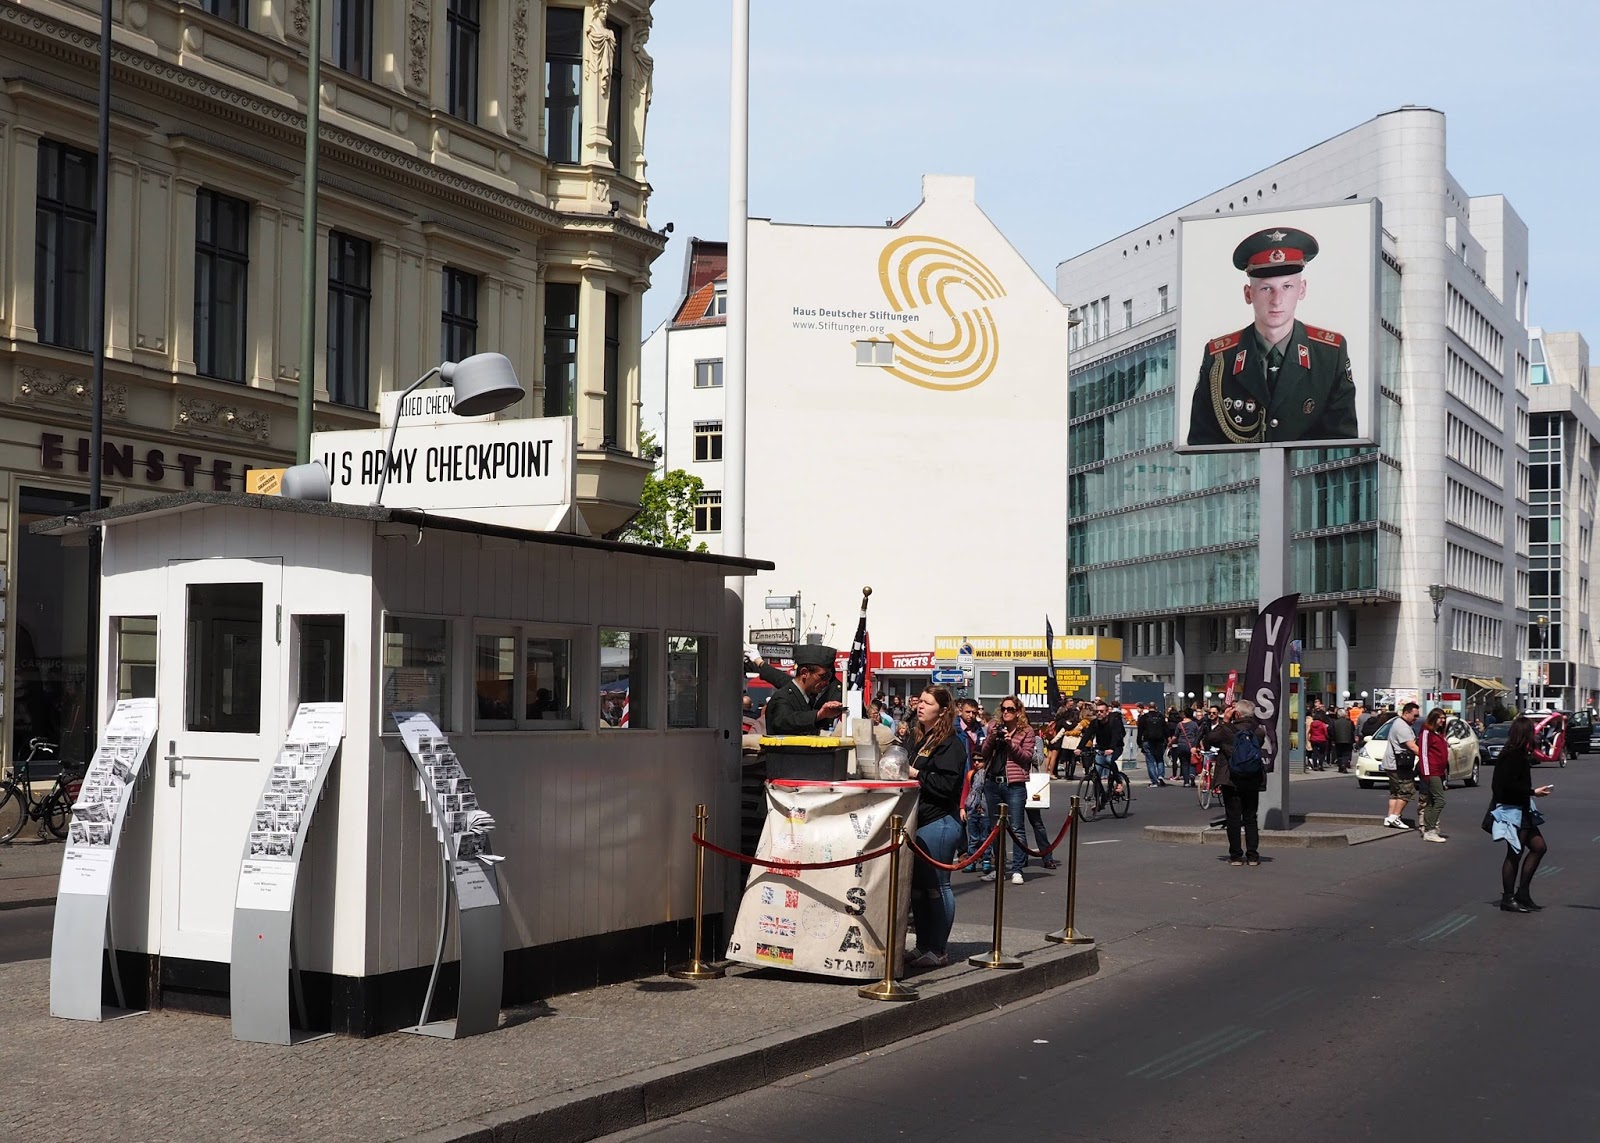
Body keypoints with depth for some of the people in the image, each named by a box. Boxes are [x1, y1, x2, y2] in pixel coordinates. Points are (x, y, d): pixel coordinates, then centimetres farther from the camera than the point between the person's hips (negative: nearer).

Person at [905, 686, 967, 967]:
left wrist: (917, 775, -13)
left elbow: (946, 785, -19)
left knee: (936, 888, -4)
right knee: (917, 887, 11)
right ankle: (923, 946, 19)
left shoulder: (951, 743, -9)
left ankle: (938, 951, 2)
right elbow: (909, 770, 28)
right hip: (918, 820, 9)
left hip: (939, 822, -9)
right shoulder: (918, 738, 18)